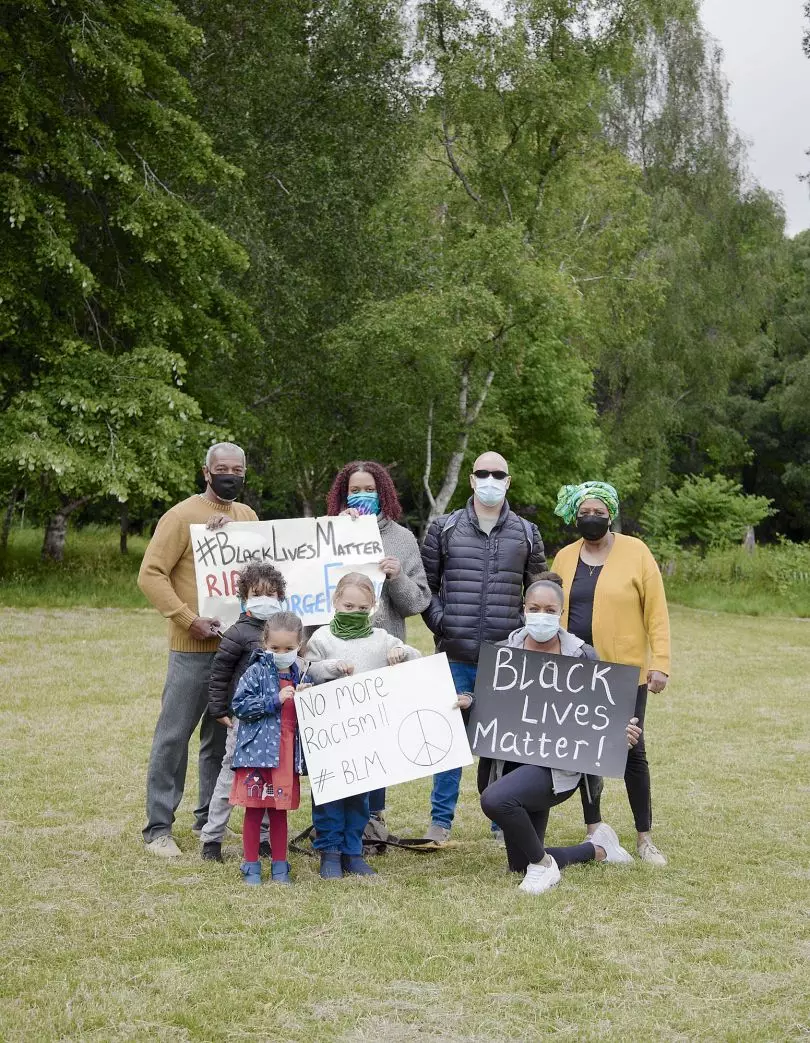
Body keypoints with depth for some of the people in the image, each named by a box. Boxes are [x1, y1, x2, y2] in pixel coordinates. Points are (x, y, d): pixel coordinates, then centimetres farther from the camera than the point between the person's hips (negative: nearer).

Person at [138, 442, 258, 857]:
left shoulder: (247, 516, 13)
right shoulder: (182, 516, -7)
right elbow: (150, 575, -11)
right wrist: (189, 620, -17)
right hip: (194, 647, -6)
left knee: (222, 735, 11)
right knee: (174, 735, -3)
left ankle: (209, 820, 21)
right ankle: (158, 827, 4)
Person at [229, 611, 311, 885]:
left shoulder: (300, 675, 9)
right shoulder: (256, 672, -6)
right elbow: (240, 706, -14)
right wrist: (275, 700, -18)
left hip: (287, 754, 4)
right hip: (257, 751, -4)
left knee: (280, 810, 13)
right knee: (254, 809, 2)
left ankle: (280, 866, 21)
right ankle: (251, 866, 12)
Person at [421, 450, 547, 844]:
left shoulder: (526, 534, 10)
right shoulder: (444, 529, 6)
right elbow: (425, 584, 9)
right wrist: (440, 622, -3)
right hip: (456, 655, -1)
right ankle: (441, 819, 10)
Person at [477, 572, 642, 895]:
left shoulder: (582, 657, -4)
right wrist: (465, 704, -13)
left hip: (558, 766, -5)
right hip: (511, 760, 5)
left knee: (495, 799, -34)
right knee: (520, 865, 11)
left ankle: (543, 864, -8)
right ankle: (597, 849, 37)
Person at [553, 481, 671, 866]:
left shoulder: (635, 552, -3)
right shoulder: (564, 558, 8)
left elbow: (656, 612, -5)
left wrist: (660, 663, -11)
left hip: (625, 673, -3)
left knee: (631, 751, 2)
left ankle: (644, 838, 12)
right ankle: (593, 829, 21)